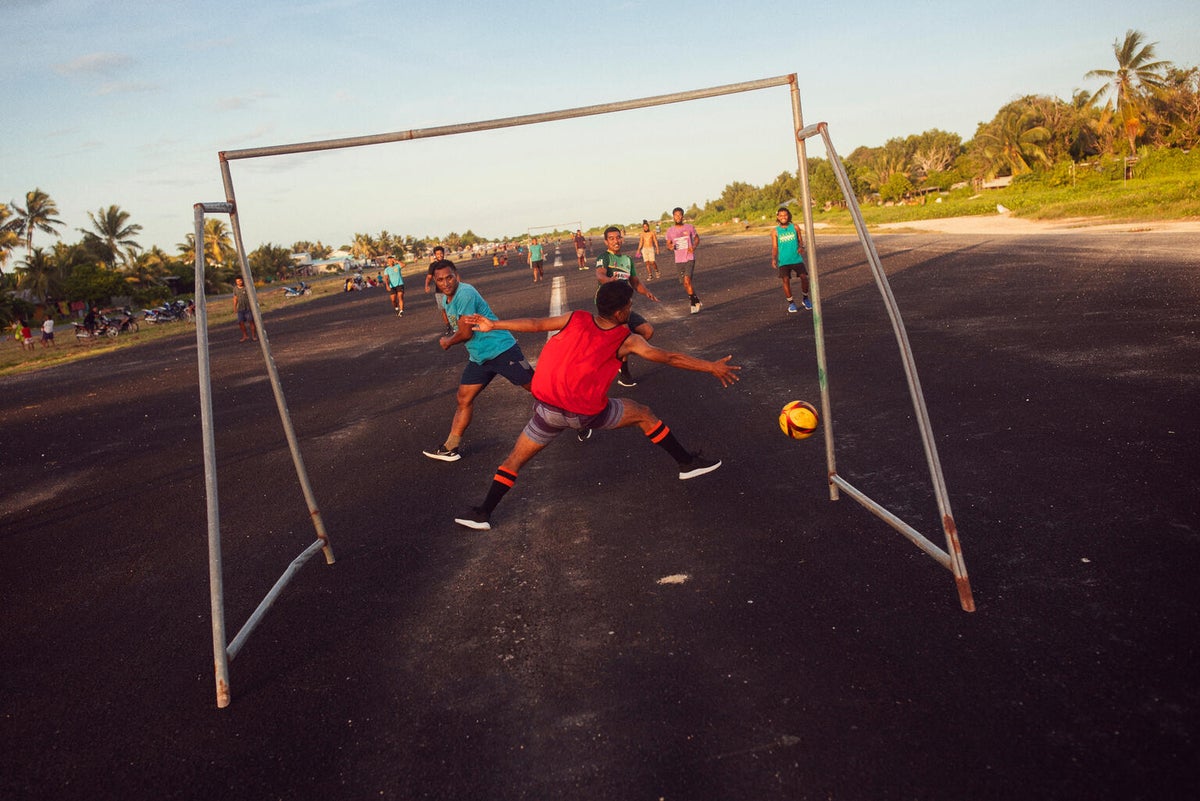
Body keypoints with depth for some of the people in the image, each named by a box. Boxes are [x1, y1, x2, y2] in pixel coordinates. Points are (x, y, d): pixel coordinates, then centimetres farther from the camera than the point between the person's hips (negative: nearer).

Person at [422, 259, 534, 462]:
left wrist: (447, 342, 0)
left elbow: (466, 333, -17)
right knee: (464, 400, 6)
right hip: (478, 357, 9)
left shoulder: (465, 293, -18)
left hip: (501, 350, -9)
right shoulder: (447, 300, 12)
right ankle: (450, 448, 12)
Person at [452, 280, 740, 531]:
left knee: (516, 459, 17)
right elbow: (670, 358, -4)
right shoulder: (627, 341, -7)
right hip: (588, 414, -2)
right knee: (644, 415, 17)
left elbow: (535, 324, 3)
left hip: (547, 410, 2)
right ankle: (687, 463, 24)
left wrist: (492, 325, 15)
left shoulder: (575, 319, -3)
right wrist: (711, 367, 5)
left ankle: (483, 513, 16)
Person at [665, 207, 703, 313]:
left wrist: (694, 246, -8)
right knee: (685, 284, 8)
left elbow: (697, 238, 12)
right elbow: (668, 244, 11)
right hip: (678, 260, 3)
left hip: (690, 258, -3)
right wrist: (670, 247, -14)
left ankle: (693, 304, -8)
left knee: (687, 280, -18)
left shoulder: (689, 227, -2)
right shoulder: (670, 230, 3)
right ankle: (696, 300, 28)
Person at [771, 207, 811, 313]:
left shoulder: (795, 227, 5)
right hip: (783, 261, -1)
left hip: (797, 258, 1)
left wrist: (801, 246, -14)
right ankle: (791, 303, 6)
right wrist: (773, 259, -15)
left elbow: (800, 240, 9)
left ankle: (805, 298, 14)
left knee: (804, 277, -9)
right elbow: (774, 247, 1)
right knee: (786, 280, -10)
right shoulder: (775, 231, 2)